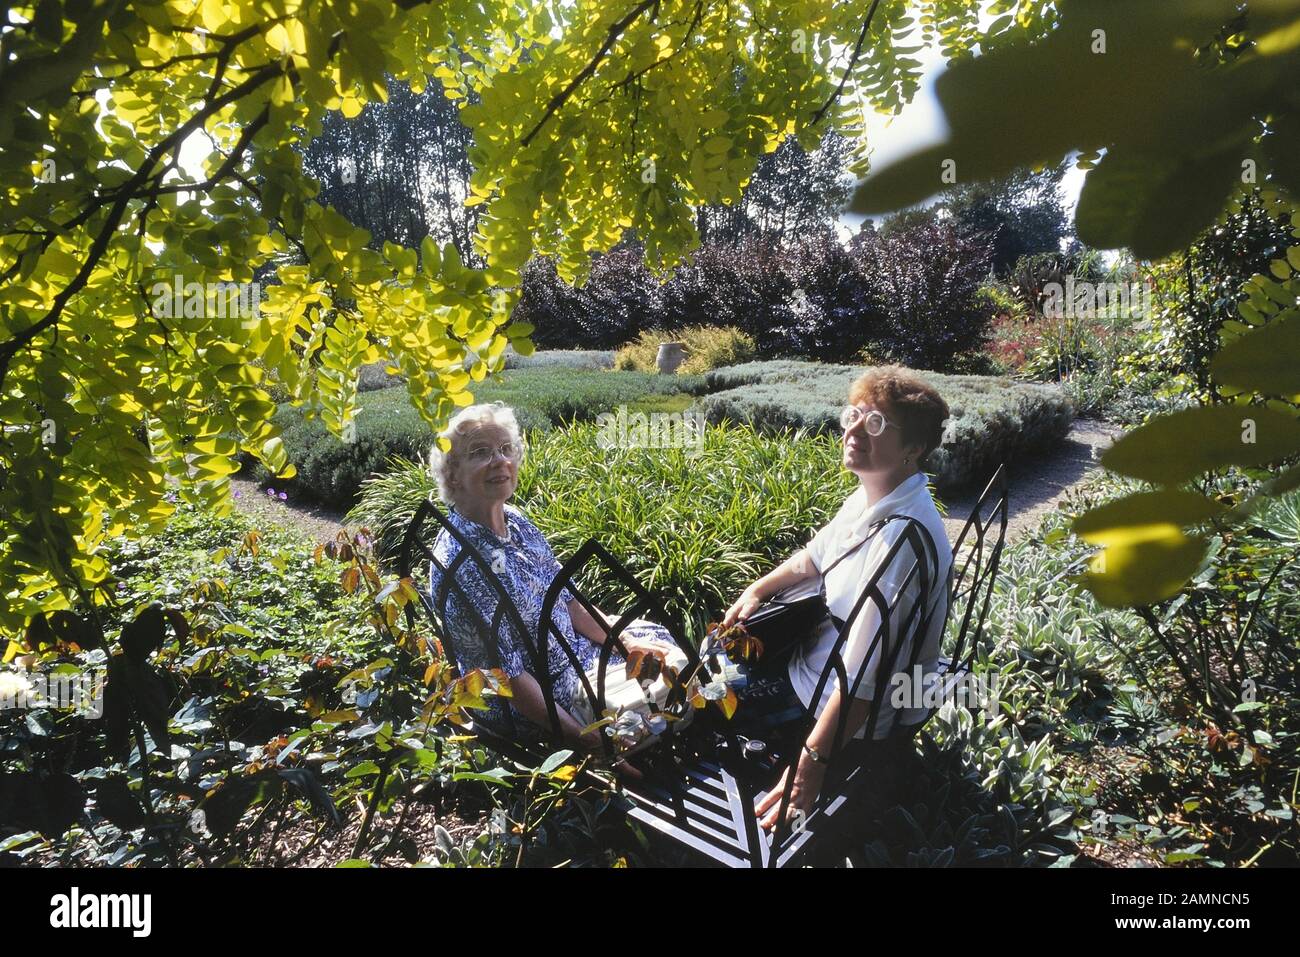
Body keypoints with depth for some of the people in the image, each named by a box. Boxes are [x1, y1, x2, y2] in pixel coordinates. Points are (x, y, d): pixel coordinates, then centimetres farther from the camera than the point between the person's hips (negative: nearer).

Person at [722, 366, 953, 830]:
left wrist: (811, 764, -34)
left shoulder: (901, 538, -35)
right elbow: (817, 555, 18)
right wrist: (759, 588, 11)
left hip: (852, 718, -9)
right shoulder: (870, 497, -4)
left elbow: (862, 679, -36)